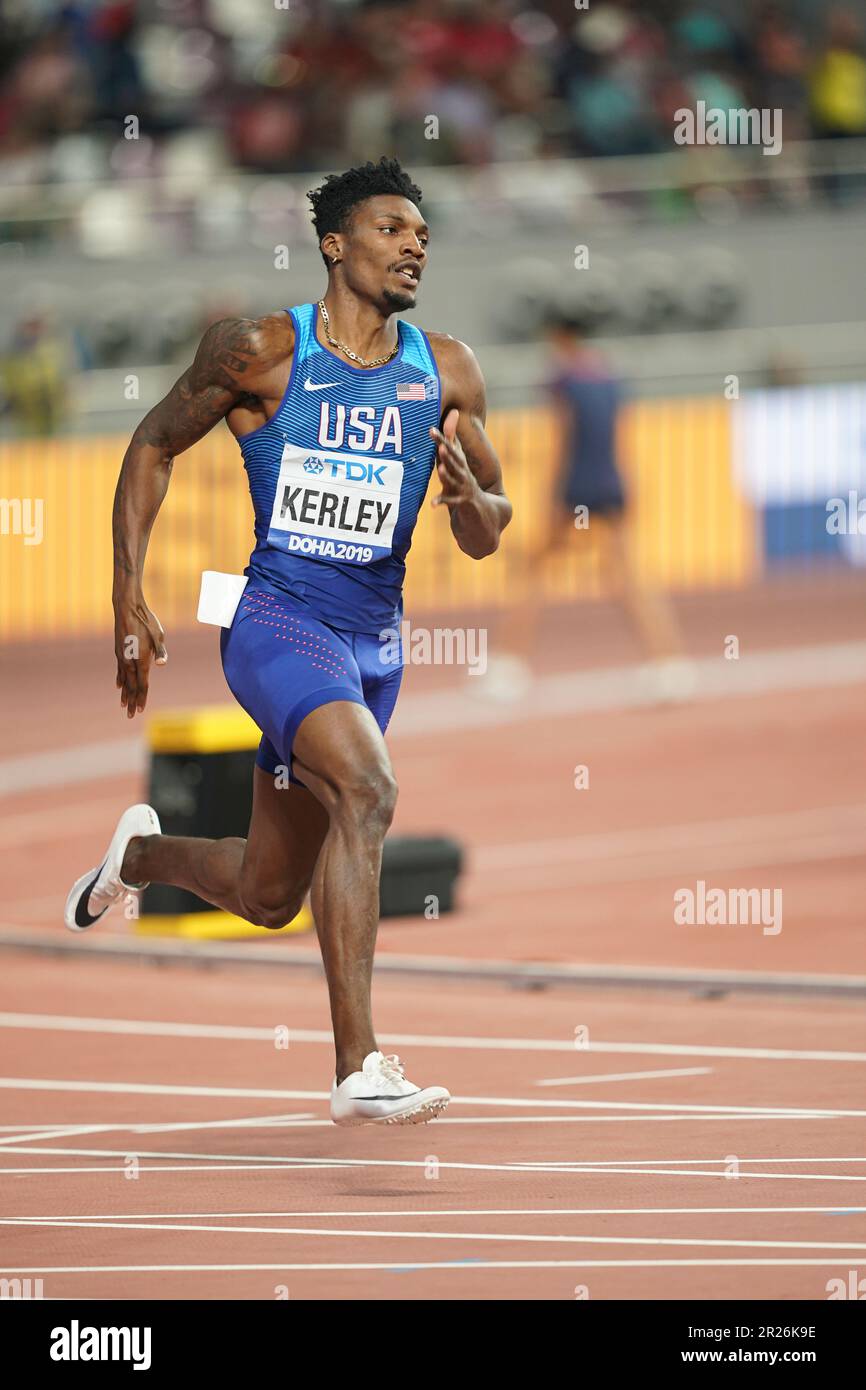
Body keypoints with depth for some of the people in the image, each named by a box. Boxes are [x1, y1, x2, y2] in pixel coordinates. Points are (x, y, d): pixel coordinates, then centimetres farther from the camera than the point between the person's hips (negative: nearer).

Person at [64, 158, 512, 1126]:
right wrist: (129, 597, -1)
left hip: (373, 642, 6)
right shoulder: (259, 351, -6)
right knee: (366, 786, -33)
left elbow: (485, 538, 9)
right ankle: (358, 1071, -35)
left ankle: (140, 852, 52)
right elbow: (155, 445, 6)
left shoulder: (446, 374, 3)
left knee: (266, 895, 16)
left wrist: (467, 494, -16)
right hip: (279, 621, -5)